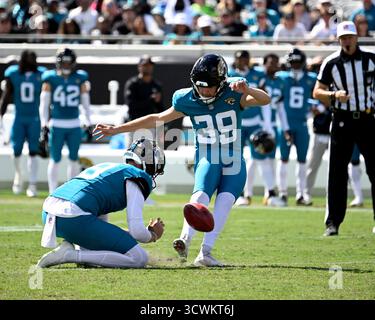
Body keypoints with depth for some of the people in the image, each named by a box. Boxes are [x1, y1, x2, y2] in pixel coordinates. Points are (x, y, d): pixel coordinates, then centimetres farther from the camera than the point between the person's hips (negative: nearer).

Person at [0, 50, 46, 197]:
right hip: (19, 118, 1)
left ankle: (32, 185, 1)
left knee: (33, 152, -3)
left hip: (35, 119, -1)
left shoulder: (41, 75, -3)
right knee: (17, 151, -1)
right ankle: (18, 175, 26)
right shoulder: (13, 74, -1)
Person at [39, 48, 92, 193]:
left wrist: (88, 123, 8)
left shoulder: (80, 78, 4)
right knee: (55, 159, 0)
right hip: (56, 125, -3)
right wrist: (44, 124, -4)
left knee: (74, 159, 7)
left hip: (74, 125, 3)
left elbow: (85, 103, 11)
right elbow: (44, 103, 1)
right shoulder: (50, 79, -2)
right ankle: (53, 192, 5)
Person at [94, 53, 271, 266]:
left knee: (225, 201, -21)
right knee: (201, 195, -26)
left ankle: (206, 252, -26)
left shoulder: (234, 95, -10)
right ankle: (185, 240, -45)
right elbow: (156, 119, 6)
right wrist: (117, 130, 7)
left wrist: (247, 90, -46)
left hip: (234, 163, 0)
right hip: (207, 159, 0)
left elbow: (265, 100, -23)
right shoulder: (188, 100, -4)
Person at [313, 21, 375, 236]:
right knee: (337, 172, 0)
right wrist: (334, 95, -18)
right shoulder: (331, 63, -2)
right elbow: (317, 92, 1)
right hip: (342, 120, 0)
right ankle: (333, 222, 4)